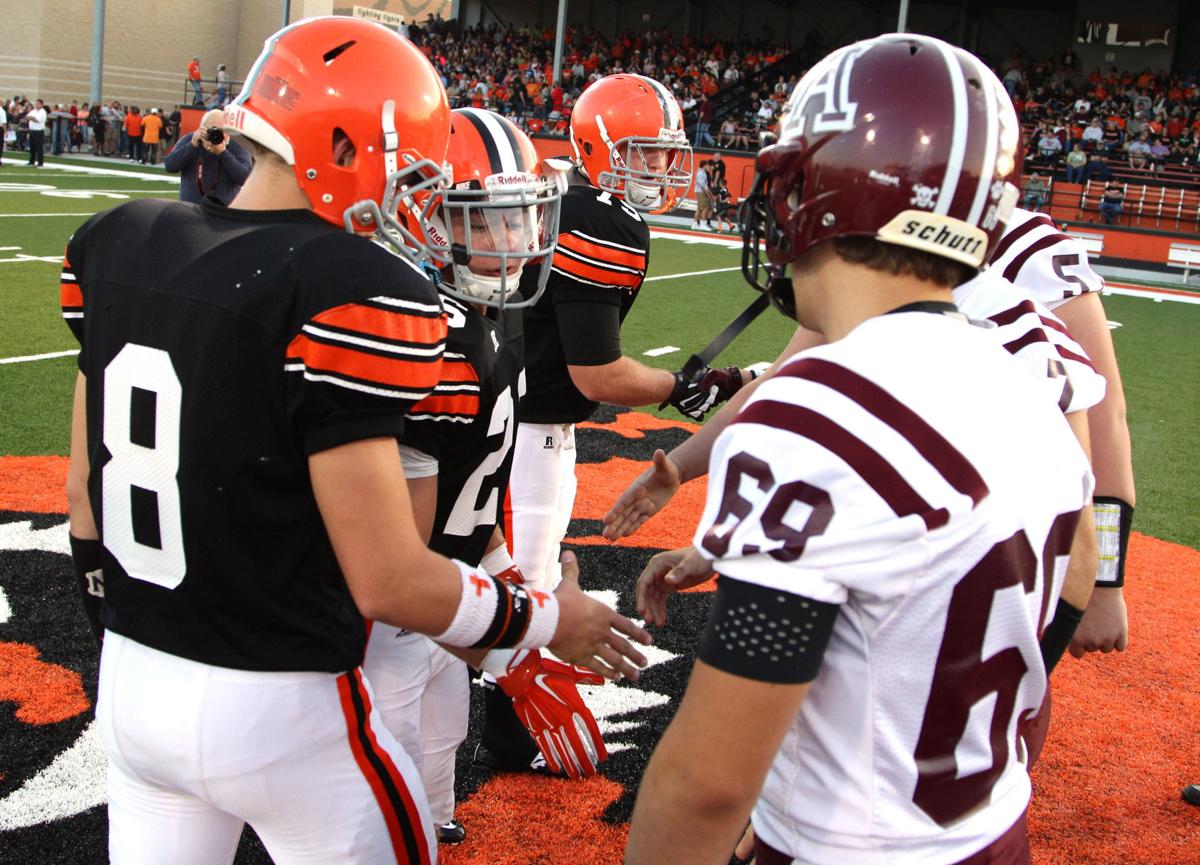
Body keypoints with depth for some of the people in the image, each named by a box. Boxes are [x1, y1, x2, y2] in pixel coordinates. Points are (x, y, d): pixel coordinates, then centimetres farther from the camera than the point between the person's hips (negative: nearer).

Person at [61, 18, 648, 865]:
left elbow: (85, 489, 8)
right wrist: (548, 620, -5)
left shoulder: (119, 244, -1)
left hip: (131, 678, 6)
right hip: (278, 705, -6)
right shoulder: (346, 292, -23)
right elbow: (388, 583, -21)